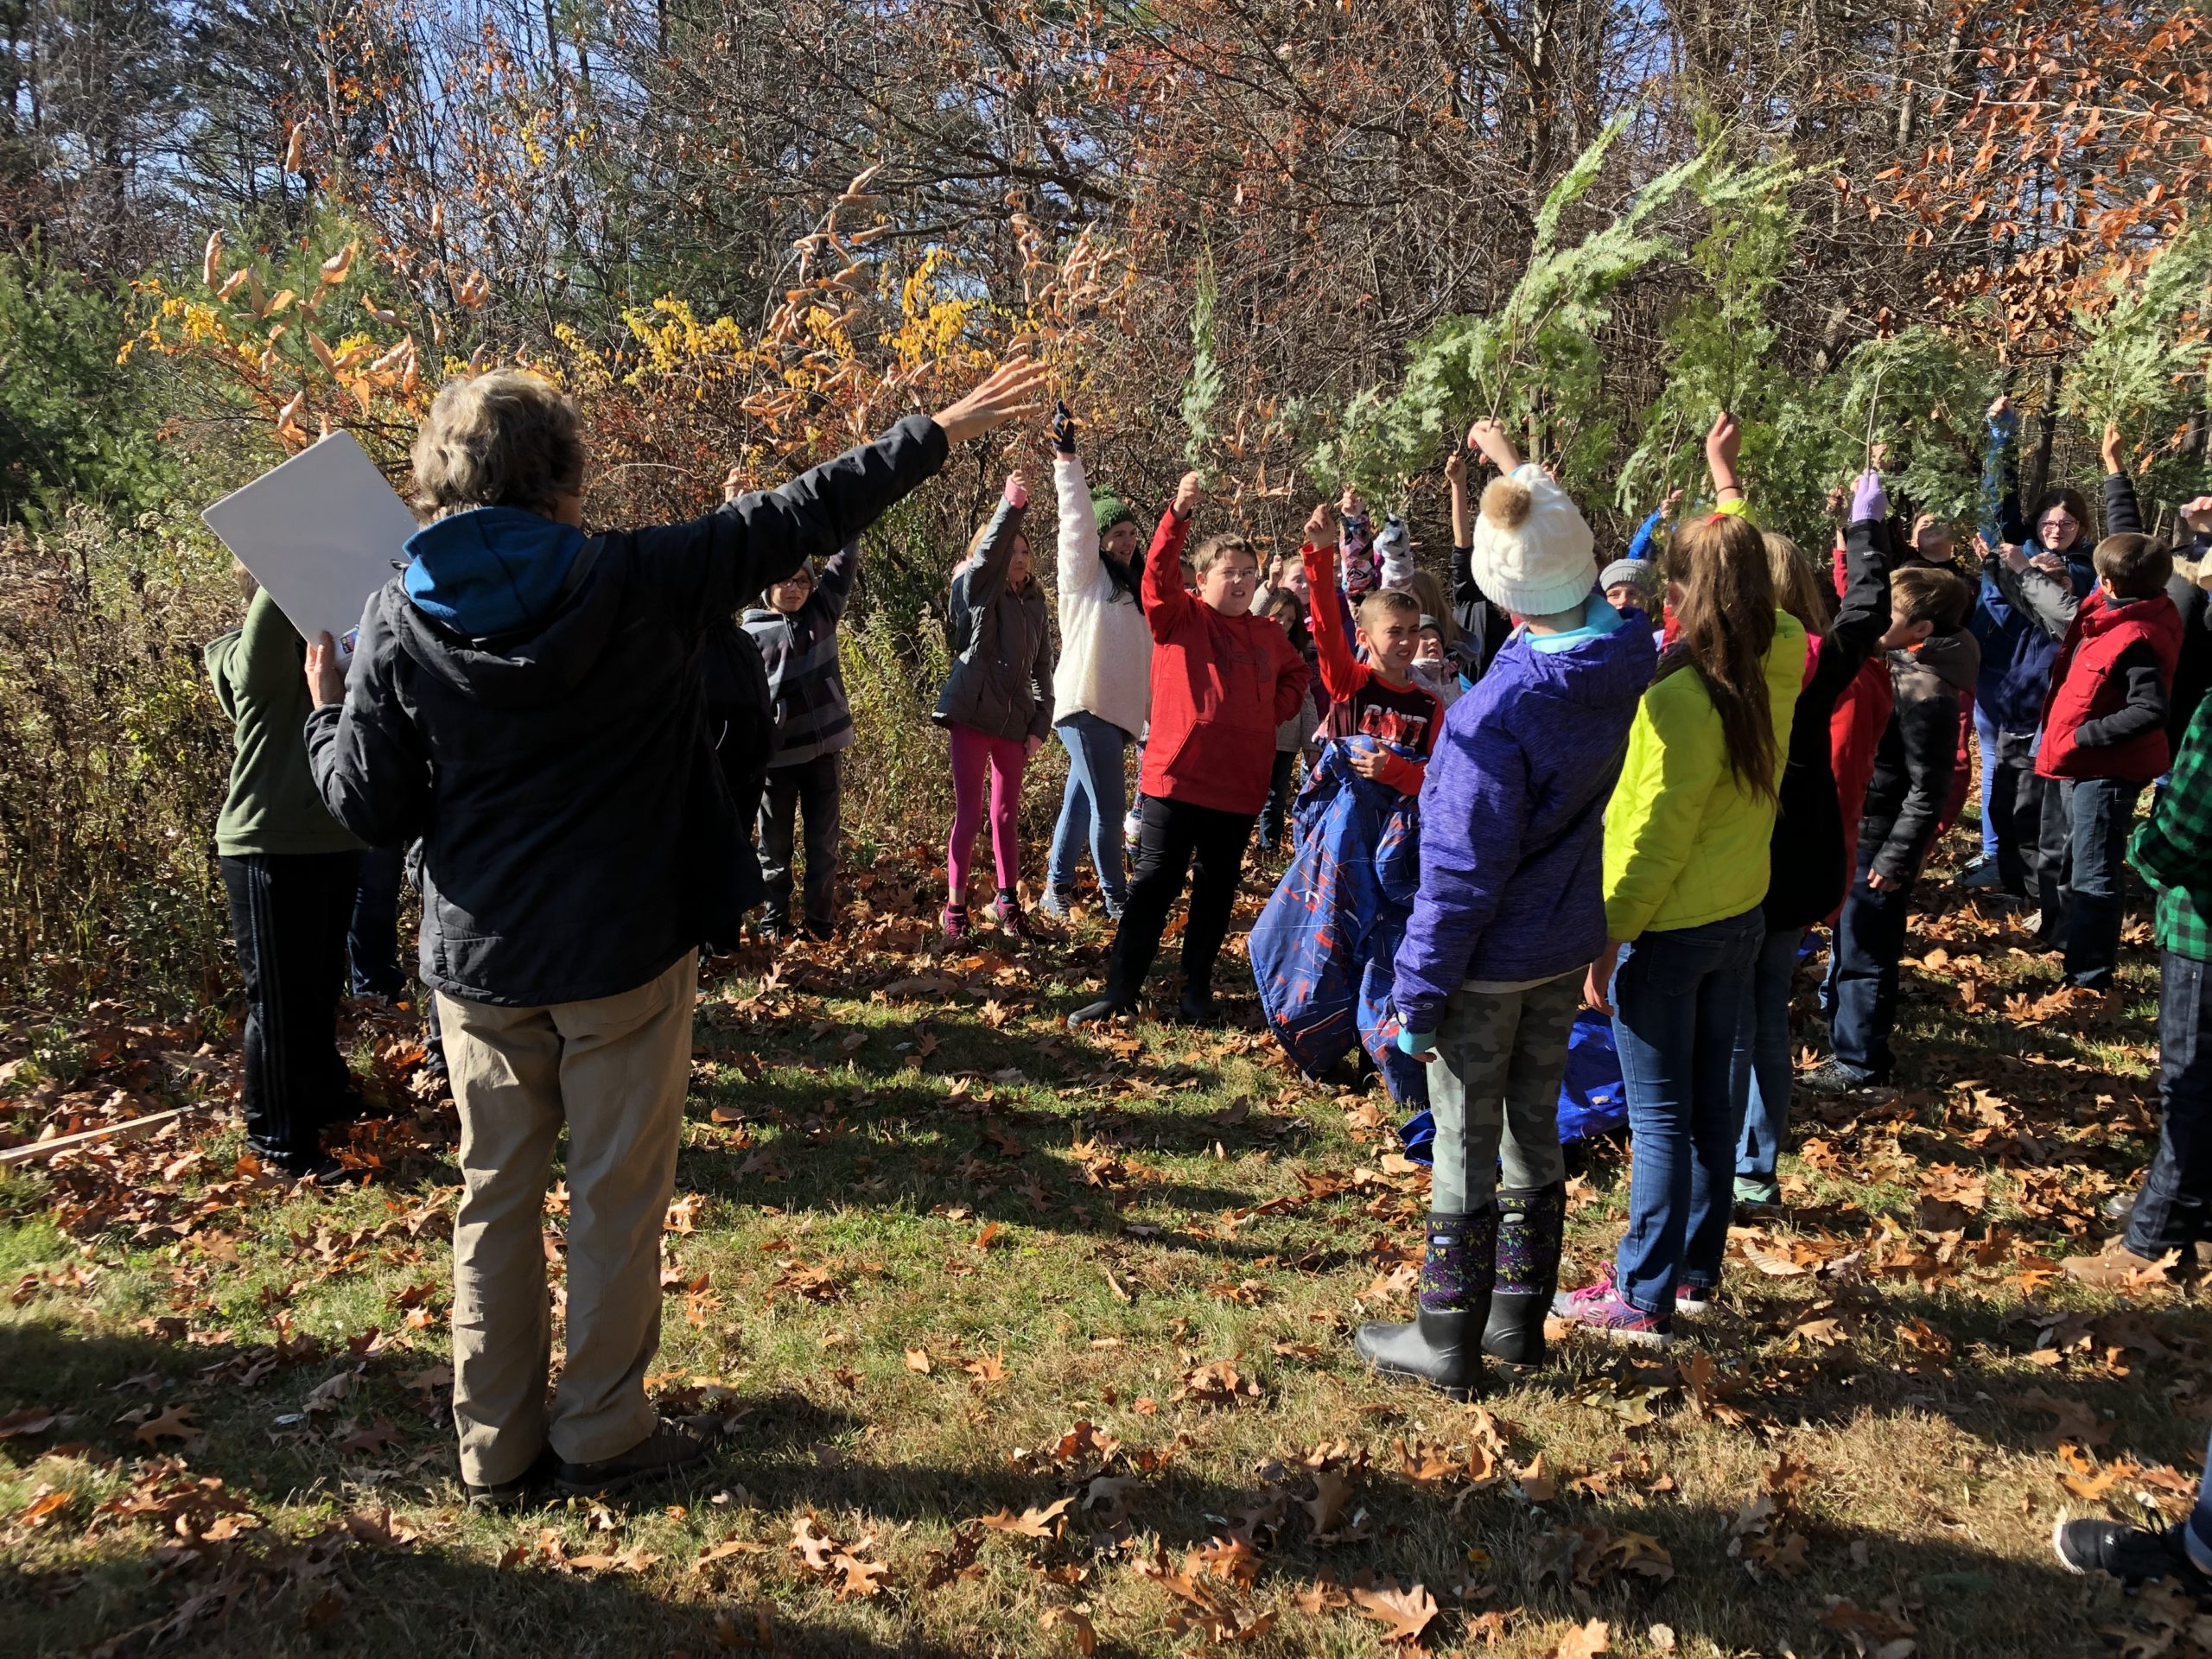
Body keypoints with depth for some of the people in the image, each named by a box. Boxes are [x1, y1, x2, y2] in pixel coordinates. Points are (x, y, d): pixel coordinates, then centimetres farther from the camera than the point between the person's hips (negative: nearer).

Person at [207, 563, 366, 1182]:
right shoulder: (249, 658, -11)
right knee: (276, 999, 1)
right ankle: (277, 1141, 12)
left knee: (321, 988, 22)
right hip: (268, 852, -7)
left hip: (332, 844, 7)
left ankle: (321, 1094, 41)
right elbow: (278, 601, -31)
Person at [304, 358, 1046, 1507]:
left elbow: (369, 810, -4)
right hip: (625, 950, -2)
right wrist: (942, 431, 5)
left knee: (496, 1193, 16)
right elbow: (798, 518, -5)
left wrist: (326, 710, 16)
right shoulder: (635, 581, -11)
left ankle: (497, 1447, 25)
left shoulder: (399, 621, -5)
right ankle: (601, 1436, 22)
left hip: (480, 960, 3)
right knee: (617, 1195, 11)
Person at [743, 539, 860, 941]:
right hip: (777, 754, -2)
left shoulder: (822, 612, 7)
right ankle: (774, 920, 21)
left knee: (824, 843, 9)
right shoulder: (752, 633, -3)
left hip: (825, 748, 3)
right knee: (775, 845, 9)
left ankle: (820, 922, 18)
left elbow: (845, 560, 2)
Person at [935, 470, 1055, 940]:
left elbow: (1042, 668, 13)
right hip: (973, 712, -5)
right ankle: (954, 908, 5)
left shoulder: (1035, 603, 13)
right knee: (968, 813, -3)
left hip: (1015, 720, 5)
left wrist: (1041, 724, 4)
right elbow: (989, 553, -23)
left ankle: (1007, 902, 20)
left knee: (1007, 814, 10)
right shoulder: (975, 588, -1)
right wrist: (1010, 506, -38)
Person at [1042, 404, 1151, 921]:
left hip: (1116, 712, 7)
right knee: (1108, 806, -7)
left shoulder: (1130, 590, 22)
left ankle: (1058, 887, 21)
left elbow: (1144, 656, 23)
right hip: (1086, 706, -7)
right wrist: (1066, 458, -21)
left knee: (1081, 801, 12)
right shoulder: (1084, 575, 1)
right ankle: (1115, 899, 1)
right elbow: (1077, 519, -13)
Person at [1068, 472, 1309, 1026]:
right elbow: (1159, 573, -20)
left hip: (1239, 787, 4)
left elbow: (1295, 673, 27)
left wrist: (1276, 711, 7)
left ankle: (1197, 991, 24)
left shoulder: (1269, 634, 10)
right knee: (1154, 883, 0)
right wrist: (1179, 513, -35)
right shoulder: (1179, 617, -2)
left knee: (1216, 891, 12)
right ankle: (1121, 991, 7)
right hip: (1175, 777, -4)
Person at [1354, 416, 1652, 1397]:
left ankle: (1448, 1342, 22)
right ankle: (1520, 1318, 33)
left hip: (1490, 963, -7)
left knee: (1465, 1150, 7)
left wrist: (1416, 993, -15)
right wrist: (1523, 473, 24)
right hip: (1570, 948, 7)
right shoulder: (1628, 655, -8)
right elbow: (1586, 590, 17)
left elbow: (1462, 874, -24)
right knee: (1535, 1131, 19)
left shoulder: (1499, 708, -28)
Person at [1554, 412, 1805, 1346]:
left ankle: (1644, 1298, 13)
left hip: (1667, 932, -7)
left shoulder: (1679, 701, -24)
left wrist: (1605, 941, -15)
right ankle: (1696, 1270, 32)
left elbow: (1653, 842, -22)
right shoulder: (1779, 663, -3)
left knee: (1662, 1120, 2)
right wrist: (1726, 479, 31)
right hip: (1743, 918, 8)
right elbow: (1754, 578, 18)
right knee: (1711, 1099, 17)